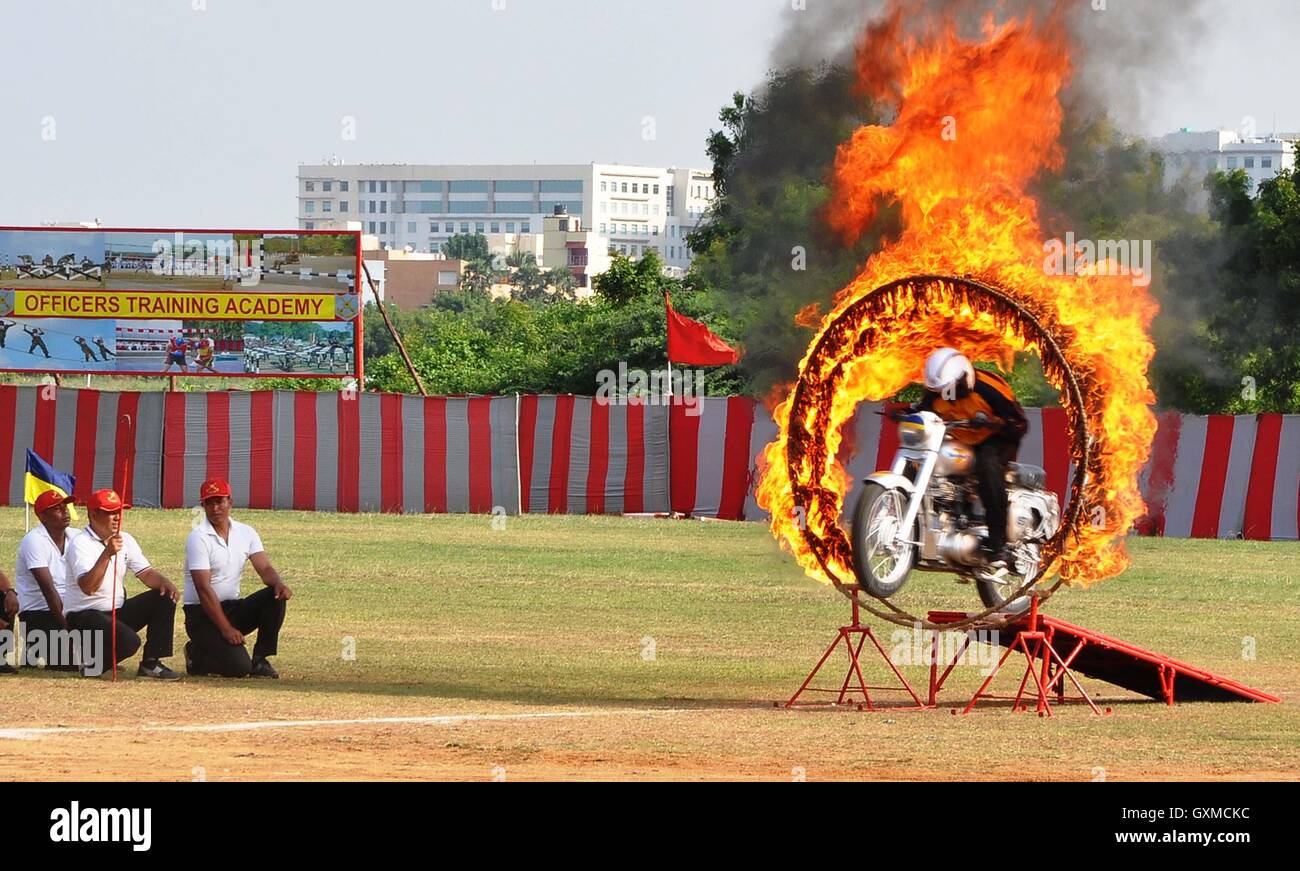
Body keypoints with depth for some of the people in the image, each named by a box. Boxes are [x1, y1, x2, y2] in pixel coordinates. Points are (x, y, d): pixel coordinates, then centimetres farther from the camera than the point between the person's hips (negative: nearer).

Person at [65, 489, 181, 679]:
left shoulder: (125, 540, 7)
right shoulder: (81, 544, -16)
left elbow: (146, 573, 5)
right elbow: (88, 588, -30)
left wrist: (163, 582, -18)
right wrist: (106, 554, -41)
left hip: (117, 613, 8)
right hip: (84, 616, -8)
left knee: (165, 596, -8)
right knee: (128, 641, -33)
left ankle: (151, 663, -6)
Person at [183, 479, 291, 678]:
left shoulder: (246, 533, 6)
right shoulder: (198, 538, -13)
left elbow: (265, 569, -2)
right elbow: (203, 589, -19)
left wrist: (278, 584, -28)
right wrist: (226, 629, -24)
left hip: (234, 609, 6)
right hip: (202, 614, -6)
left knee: (276, 596, -19)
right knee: (238, 667, -25)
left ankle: (260, 660, -9)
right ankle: (198, 656, 6)